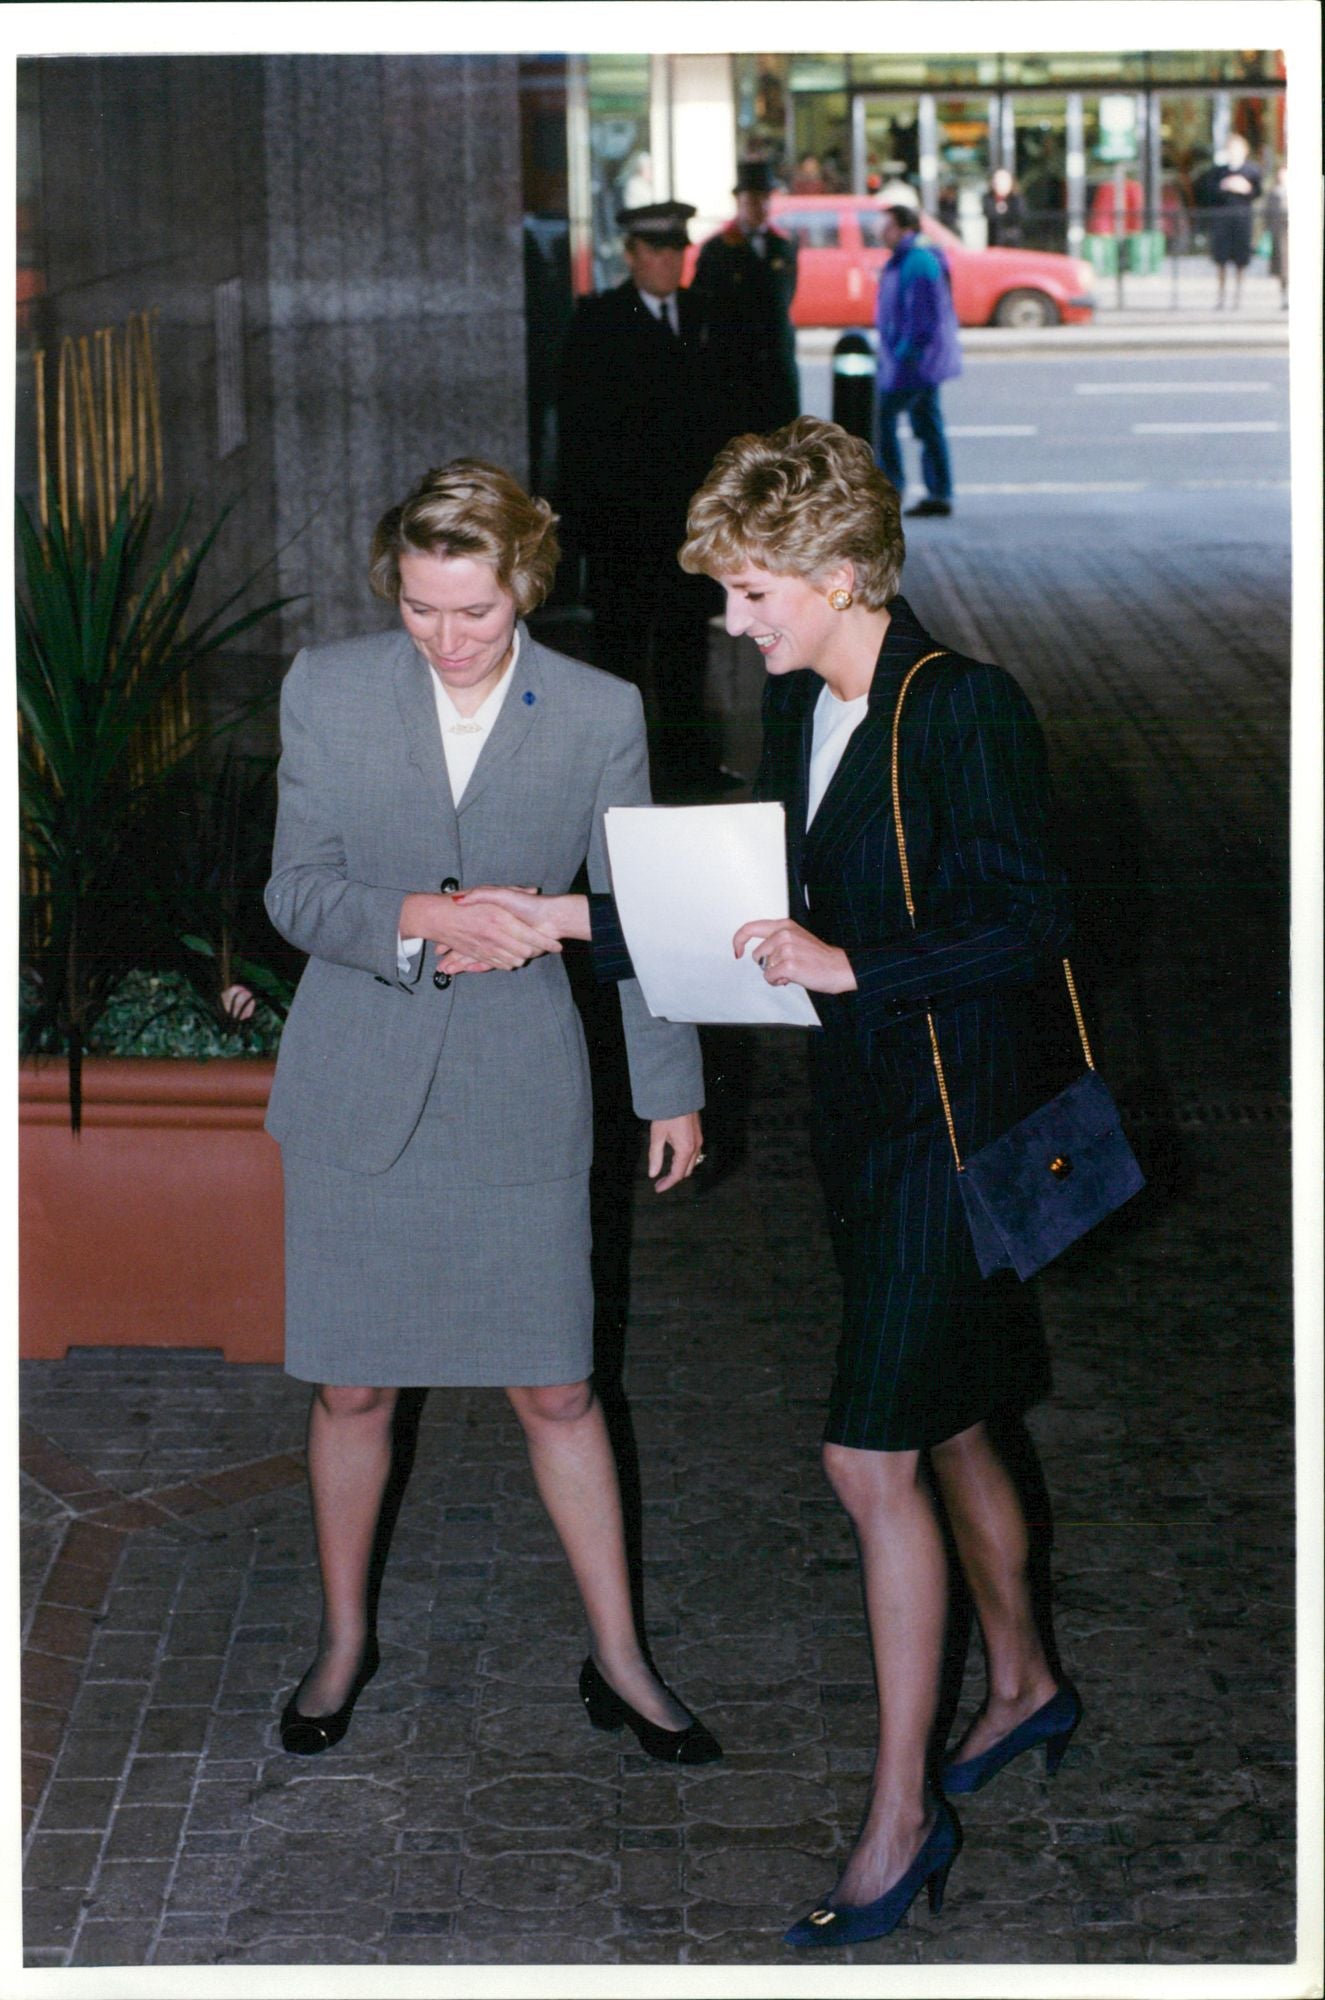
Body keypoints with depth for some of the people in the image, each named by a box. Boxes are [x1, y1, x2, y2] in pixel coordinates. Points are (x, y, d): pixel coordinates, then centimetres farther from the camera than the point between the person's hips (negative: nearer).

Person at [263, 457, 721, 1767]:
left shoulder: (598, 715, -4)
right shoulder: (327, 691, -4)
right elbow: (296, 889, -3)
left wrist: (671, 1087, 11)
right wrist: (416, 922, -22)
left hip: (520, 1090, 0)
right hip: (359, 1090, 0)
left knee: (555, 1391, 5)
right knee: (353, 1389, 8)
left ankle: (618, 1660, 20)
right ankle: (343, 1645, 28)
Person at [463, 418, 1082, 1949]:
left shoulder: (966, 710, -17)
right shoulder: (797, 708, 8)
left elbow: (1031, 926, -18)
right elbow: (763, 908, 16)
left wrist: (850, 965, -24)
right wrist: (575, 922, 11)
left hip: (948, 1119, -8)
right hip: (858, 1115, 8)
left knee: (873, 1458, -8)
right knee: (948, 1430, 20)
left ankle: (901, 1816, 1)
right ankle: (1022, 1684, 39)